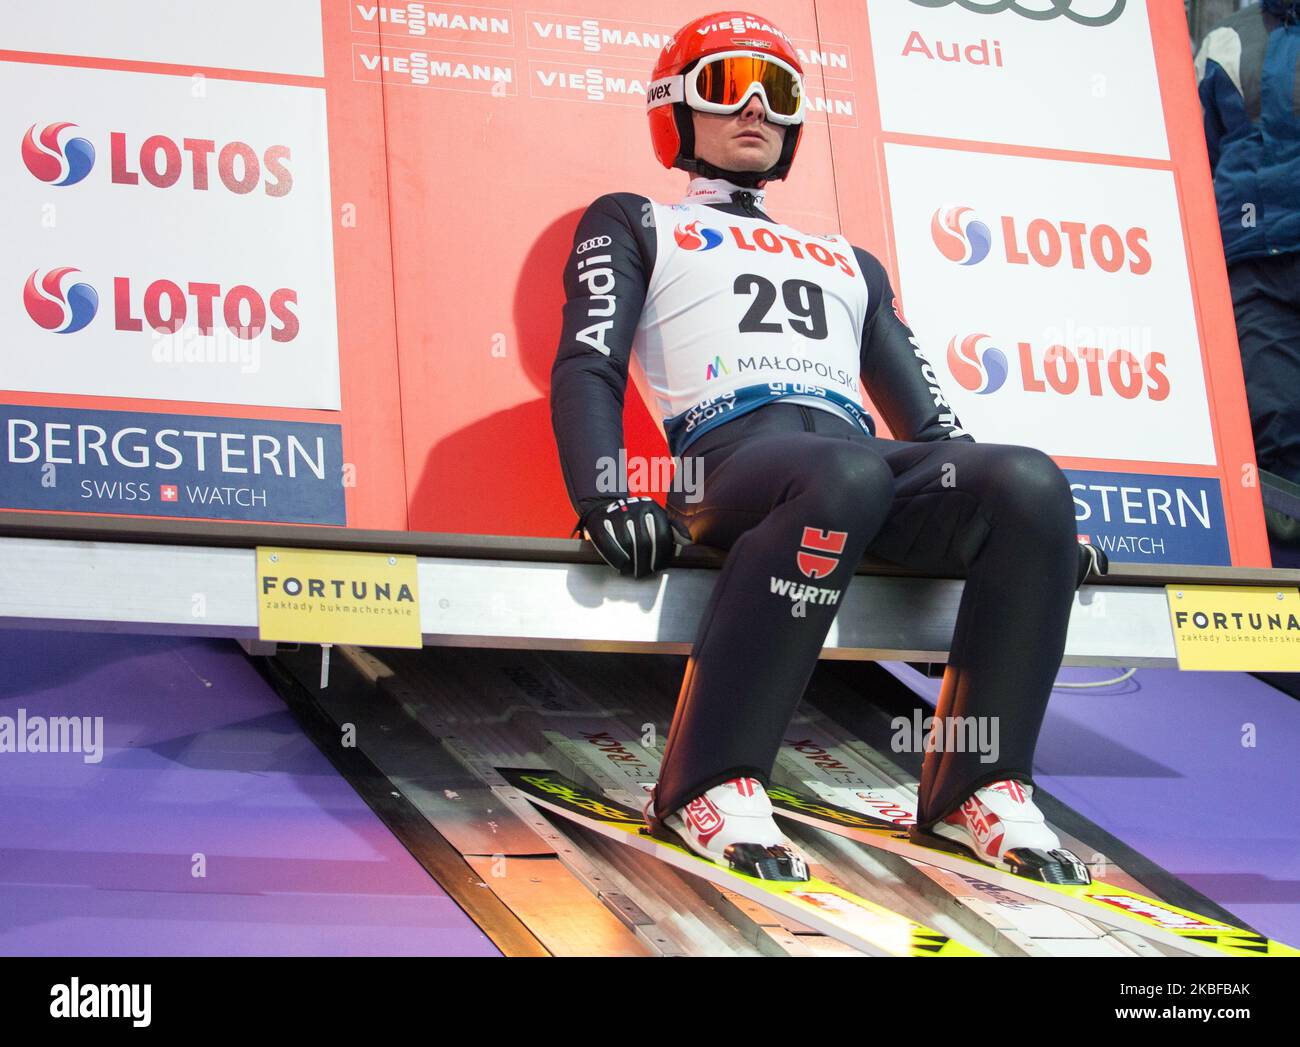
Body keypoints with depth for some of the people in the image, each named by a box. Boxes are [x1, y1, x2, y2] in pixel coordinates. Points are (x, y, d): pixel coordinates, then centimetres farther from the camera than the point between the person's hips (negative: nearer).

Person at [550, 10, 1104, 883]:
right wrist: (605, 500, -14)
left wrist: (1026, 518, 15)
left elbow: (923, 415, 31)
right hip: (730, 455, -5)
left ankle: (979, 792, -22)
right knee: (845, 476, -41)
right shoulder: (633, 226, 24)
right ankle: (712, 787, -38)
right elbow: (588, 369, 7)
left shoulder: (850, 262, 37)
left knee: (1029, 480, -26)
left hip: (868, 460, 5)